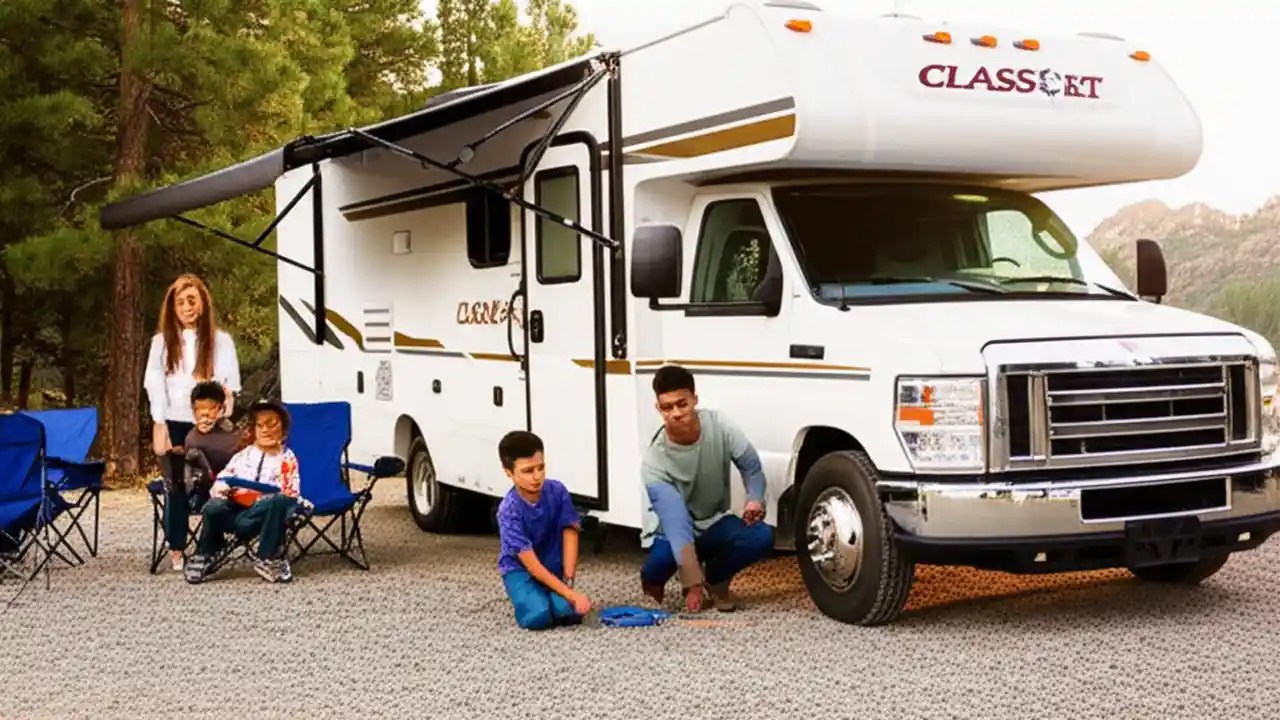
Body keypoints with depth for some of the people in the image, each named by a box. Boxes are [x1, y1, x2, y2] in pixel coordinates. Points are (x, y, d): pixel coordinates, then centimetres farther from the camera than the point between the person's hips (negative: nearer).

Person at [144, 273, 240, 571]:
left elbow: (230, 384, 2)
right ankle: (176, 549, 10)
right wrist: (159, 425, -5)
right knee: (176, 486, 3)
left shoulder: (220, 339, 5)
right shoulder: (162, 340, 7)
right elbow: (154, 384, 3)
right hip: (174, 423, 1)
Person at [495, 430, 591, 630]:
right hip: (520, 570, -3)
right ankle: (528, 597, 7)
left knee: (570, 612, -23)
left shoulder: (557, 491, -14)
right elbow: (531, 564, -26)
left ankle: (547, 595, 11)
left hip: (553, 567, 3)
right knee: (539, 617, -29)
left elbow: (570, 534, -10)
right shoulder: (509, 510, -26)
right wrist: (570, 594, -31)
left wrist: (568, 582, -21)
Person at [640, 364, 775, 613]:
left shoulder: (720, 426, -20)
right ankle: (654, 581, 6)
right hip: (674, 533, -2)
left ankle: (716, 580, 3)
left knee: (761, 536, -28)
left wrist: (754, 499, -27)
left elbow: (751, 467, -5)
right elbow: (676, 524, -35)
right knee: (660, 562, -35)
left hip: (715, 524, 2)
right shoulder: (654, 461, -28)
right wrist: (692, 582, -42)